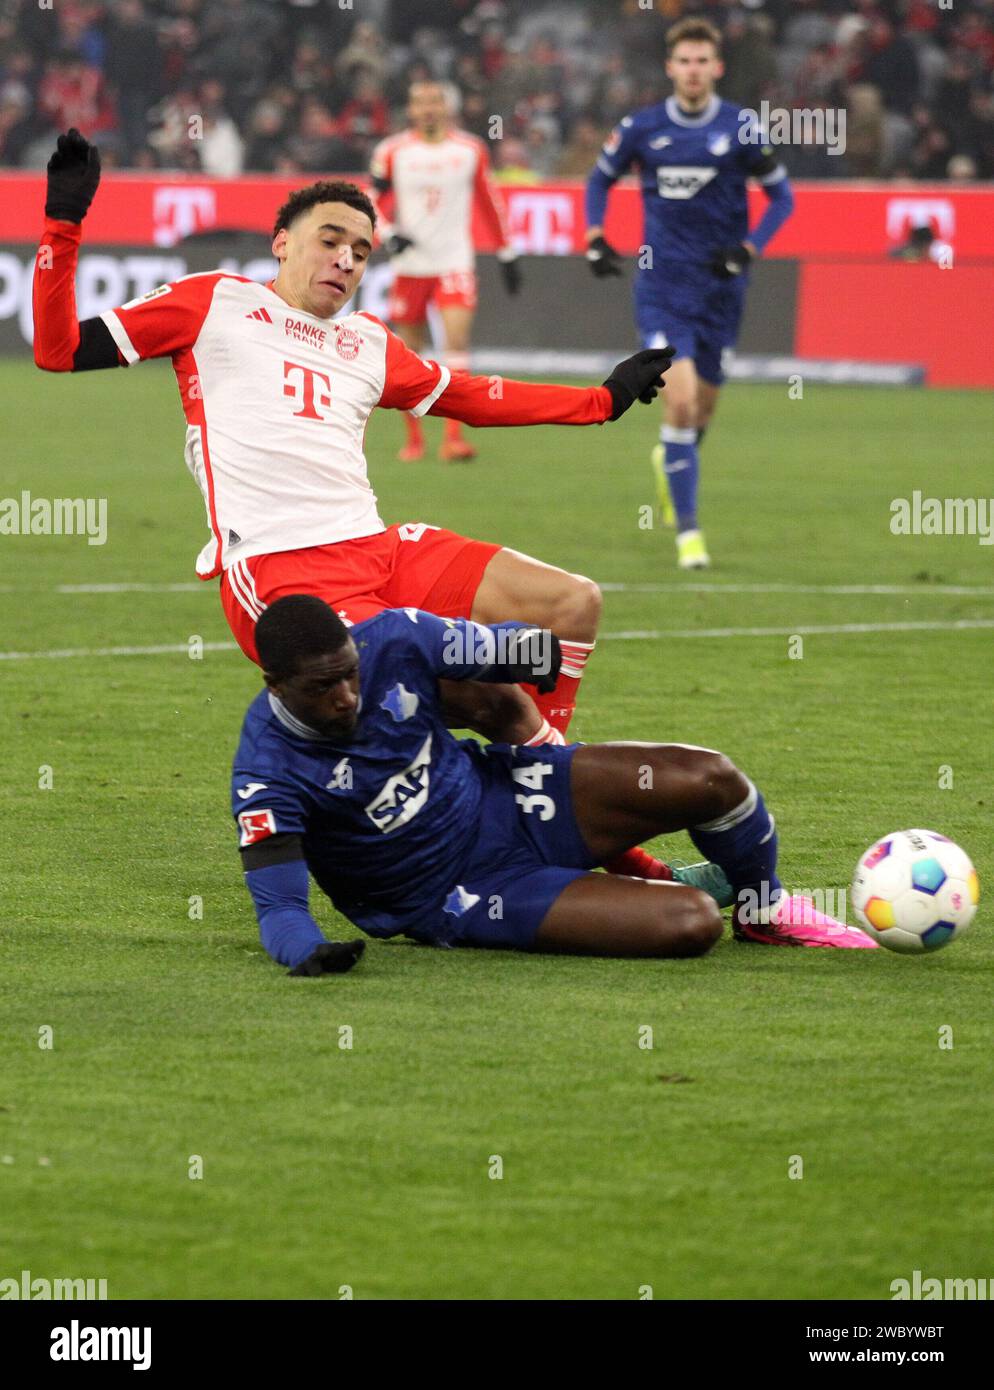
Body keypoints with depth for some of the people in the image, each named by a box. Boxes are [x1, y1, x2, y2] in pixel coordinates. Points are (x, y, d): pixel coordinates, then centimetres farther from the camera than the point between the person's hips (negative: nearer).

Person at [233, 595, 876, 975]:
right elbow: (277, 902, -28)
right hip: (459, 897, -5)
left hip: (506, 799, 5)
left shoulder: (393, 641, -14)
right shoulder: (268, 775, -26)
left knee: (710, 779, -15)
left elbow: (527, 652, 1)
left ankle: (767, 910, 17)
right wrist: (306, 952, -47)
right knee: (690, 923, -22)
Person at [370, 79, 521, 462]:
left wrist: (506, 254, 16)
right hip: (409, 265, 1)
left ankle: (453, 435, -19)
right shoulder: (393, 152, 0)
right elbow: (375, 201, 7)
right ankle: (414, 438, 20)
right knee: (409, 351, 5)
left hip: (455, 262, -1)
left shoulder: (471, 150, 4)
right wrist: (389, 233, -13)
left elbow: (487, 203, 13)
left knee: (457, 336, -18)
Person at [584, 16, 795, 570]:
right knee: (680, 401, -17)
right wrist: (596, 239, 3)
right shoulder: (641, 128, -1)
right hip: (662, 287, -1)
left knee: (703, 408, 12)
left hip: (721, 290, 1)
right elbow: (601, 179, 16)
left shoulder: (741, 129, -4)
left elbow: (782, 196, 4)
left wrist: (749, 250, -10)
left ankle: (671, 460, 48)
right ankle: (688, 531, -11)